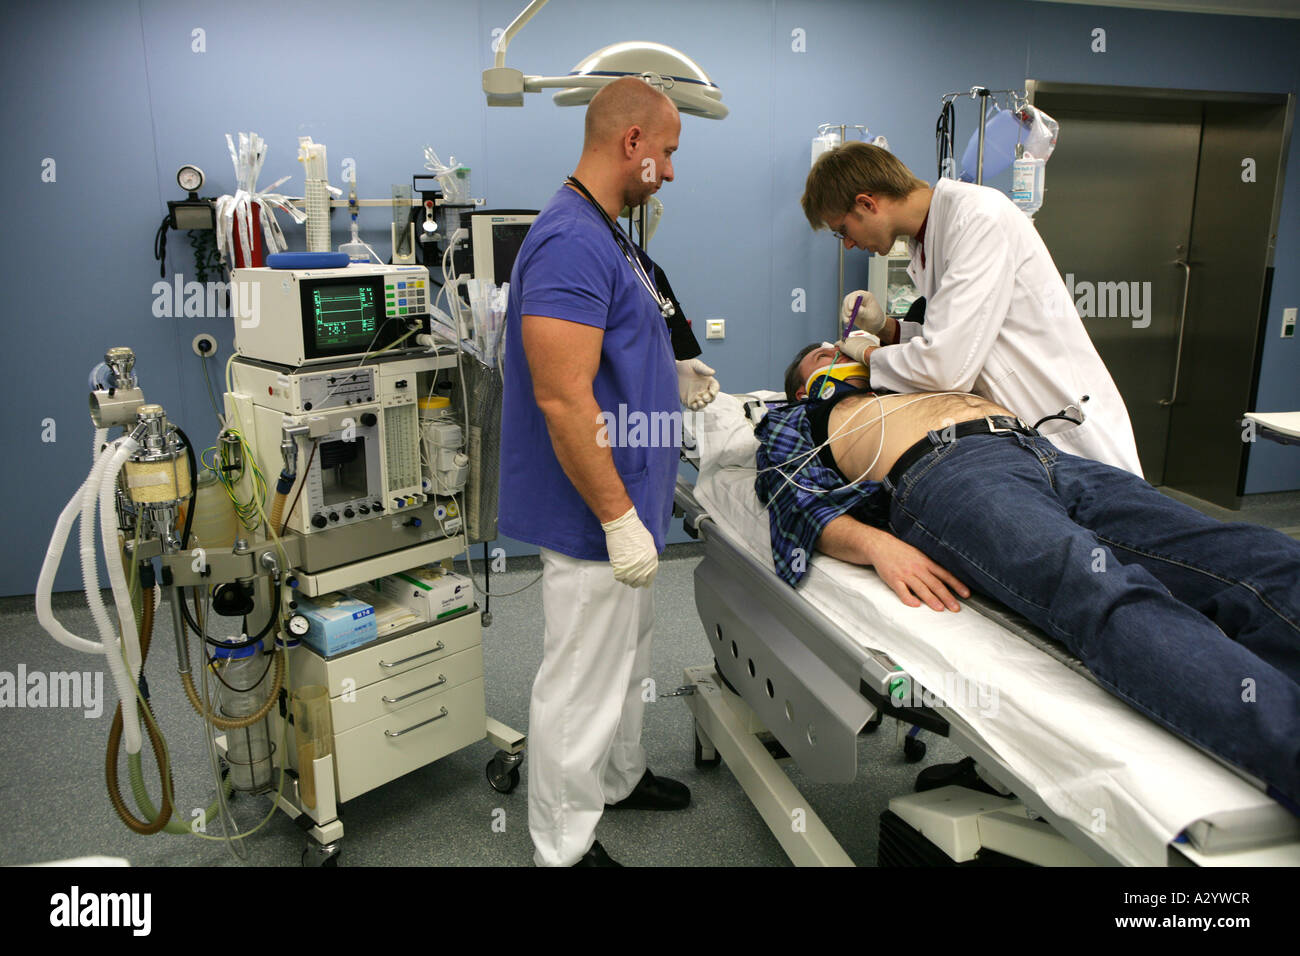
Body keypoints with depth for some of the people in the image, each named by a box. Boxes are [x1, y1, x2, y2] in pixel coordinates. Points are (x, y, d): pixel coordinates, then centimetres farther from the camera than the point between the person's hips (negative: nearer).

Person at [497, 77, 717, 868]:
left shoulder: (607, 235, 12)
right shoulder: (571, 243, -22)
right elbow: (563, 401, -27)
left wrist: (670, 376, 9)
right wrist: (621, 519, -24)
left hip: (628, 505, 11)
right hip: (596, 517, -11)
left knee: (627, 657, 26)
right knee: (583, 685, 5)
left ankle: (621, 776, 47)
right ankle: (565, 848, 24)